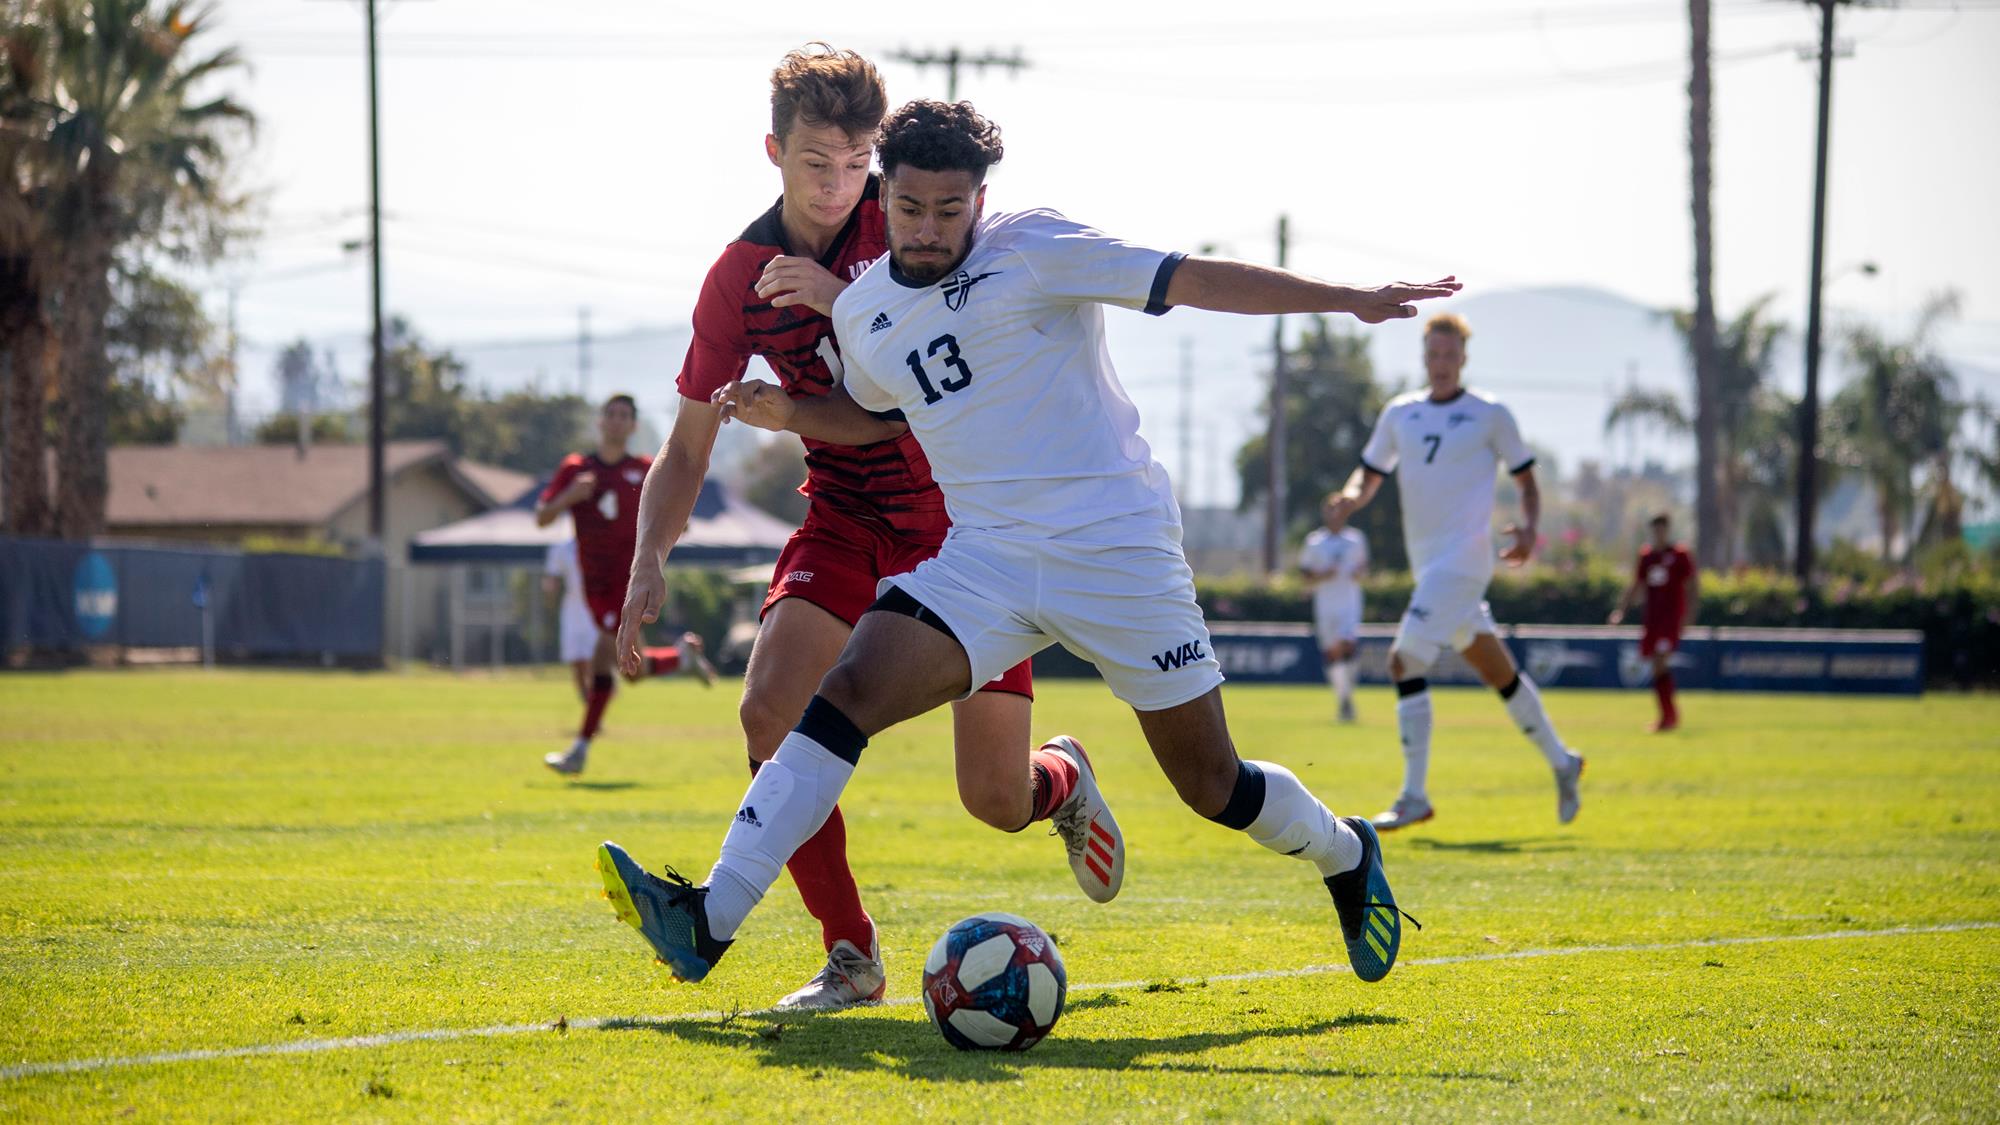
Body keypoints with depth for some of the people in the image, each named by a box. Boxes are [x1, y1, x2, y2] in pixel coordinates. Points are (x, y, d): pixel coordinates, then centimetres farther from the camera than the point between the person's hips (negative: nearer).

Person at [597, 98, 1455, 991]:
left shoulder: (1032, 250, -8)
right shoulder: (861, 312, 9)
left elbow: (1194, 280, -9)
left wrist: (1350, 300, -12)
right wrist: (789, 413, 9)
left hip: (1118, 547, -4)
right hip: (983, 554, 4)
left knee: (1211, 783, 2)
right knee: (848, 695, -18)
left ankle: (1345, 857, 35)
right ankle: (707, 921, -26)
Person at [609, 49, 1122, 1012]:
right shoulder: (741, 276, -4)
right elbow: (690, 440, 2)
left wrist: (846, 300, -31)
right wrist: (649, 560, -12)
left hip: (966, 517, -2)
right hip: (844, 522, 2)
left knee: (996, 799, -4)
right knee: (770, 710, -23)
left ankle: (1061, 779, 36)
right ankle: (851, 957, -9)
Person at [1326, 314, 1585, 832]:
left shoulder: (1490, 415, -1)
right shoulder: (1400, 413, 12)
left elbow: (1525, 478, 6)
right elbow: (1370, 474, 16)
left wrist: (1529, 527, -13)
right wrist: (1351, 497, -7)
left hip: (1464, 556, -6)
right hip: (1425, 559, 6)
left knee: (1405, 661, -18)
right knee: (1498, 672, 13)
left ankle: (1414, 797, -15)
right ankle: (1561, 762, 30)